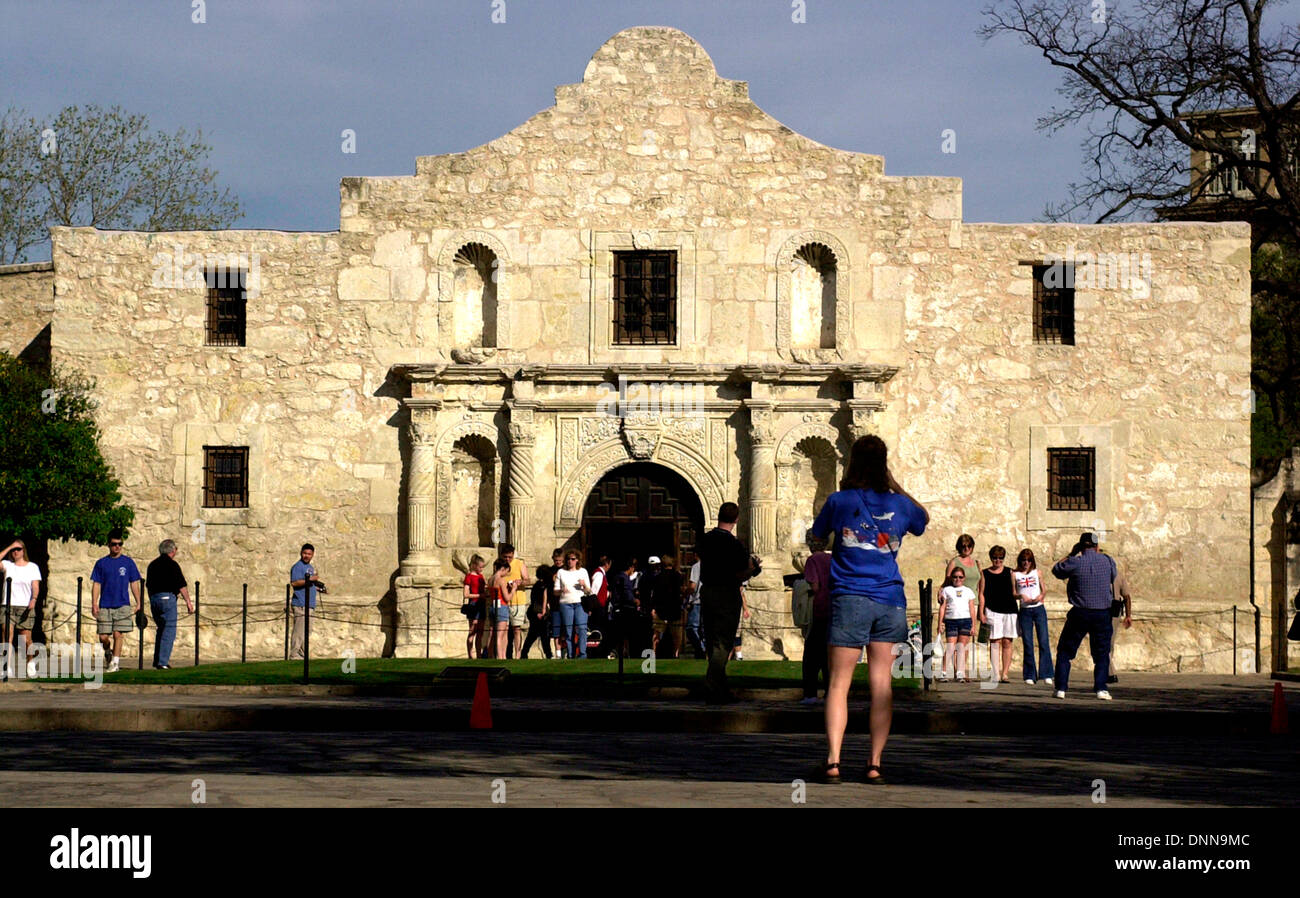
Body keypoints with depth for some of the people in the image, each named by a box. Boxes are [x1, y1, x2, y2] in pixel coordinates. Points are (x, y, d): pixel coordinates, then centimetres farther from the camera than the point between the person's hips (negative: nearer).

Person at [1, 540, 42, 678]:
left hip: (25, 607, 0)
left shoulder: (33, 567, 9)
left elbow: (35, 586, 0)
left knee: (26, 639, 0)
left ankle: (30, 664, 23)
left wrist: (34, 599, -19)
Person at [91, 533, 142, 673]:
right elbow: (96, 584, 7)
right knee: (103, 637, 1)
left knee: (117, 634, -8)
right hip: (104, 606, 1)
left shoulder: (128, 562, 6)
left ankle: (115, 662, -1)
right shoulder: (101, 563, 7)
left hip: (122, 605, -1)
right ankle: (108, 654, 29)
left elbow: (134, 583, 10)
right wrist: (94, 604, -2)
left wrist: (138, 603, 5)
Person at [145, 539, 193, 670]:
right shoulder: (172, 565, -8)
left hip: (153, 599, 7)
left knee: (161, 629, 18)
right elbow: (182, 586, -11)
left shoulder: (152, 565, 13)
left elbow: (148, 584, 20)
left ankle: (157, 661, 16)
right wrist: (188, 601, -5)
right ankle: (163, 662, -11)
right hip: (168, 598, -7)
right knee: (169, 631, -4)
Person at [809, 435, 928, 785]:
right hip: (890, 601, 2)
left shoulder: (839, 501, -4)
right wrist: (893, 483, 21)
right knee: (882, 685, 5)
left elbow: (817, 535, 14)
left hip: (849, 599, -2)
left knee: (839, 684, 1)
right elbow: (924, 518, 25)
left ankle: (832, 761, -11)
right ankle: (875, 764, 3)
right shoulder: (899, 504, 2)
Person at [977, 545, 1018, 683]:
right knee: (995, 642, -5)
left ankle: (1005, 674, 4)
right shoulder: (985, 574, 8)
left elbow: (1013, 592, 16)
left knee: (1007, 642, 0)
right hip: (993, 611, -2)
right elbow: (982, 594, 5)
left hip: (1010, 610, 2)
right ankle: (995, 675, -6)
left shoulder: (1009, 572, 12)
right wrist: (981, 612, -2)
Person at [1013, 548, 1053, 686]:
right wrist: (1021, 596, -15)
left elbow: (1044, 590, 13)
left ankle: (1047, 675, -8)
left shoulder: (1037, 573, 10)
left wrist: (1041, 596, -9)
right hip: (1025, 611, 0)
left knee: (1043, 641, -7)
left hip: (1039, 609, 0)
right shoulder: (1015, 574, 8)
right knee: (1027, 644, 0)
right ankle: (1029, 676, 5)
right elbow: (1013, 593, 6)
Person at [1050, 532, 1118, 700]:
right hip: (1103, 614, 2)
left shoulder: (1075, 562, -9)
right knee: (1102, 654, 12)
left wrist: (1071, 553, 16)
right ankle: (1101, 688, -2)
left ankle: (1061, 688, 5)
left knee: (1064, 652, 10)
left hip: (1080, 614, -2)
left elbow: (1056, 570, 9)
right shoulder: (1108, 561, -1)